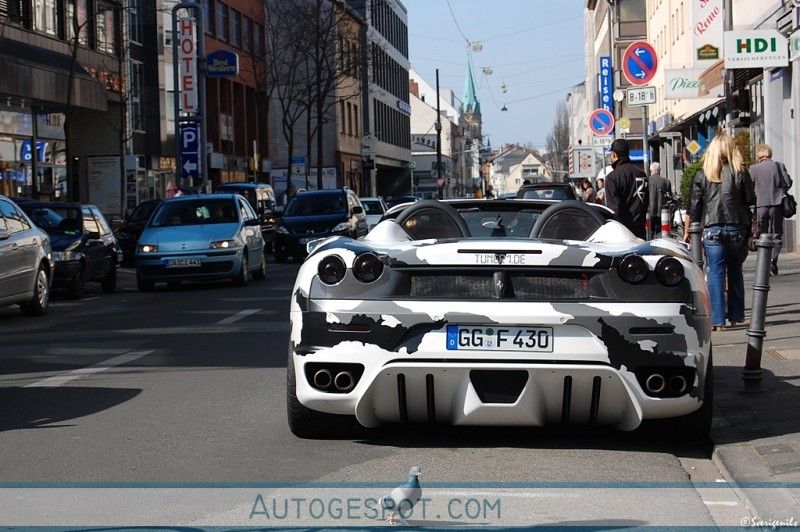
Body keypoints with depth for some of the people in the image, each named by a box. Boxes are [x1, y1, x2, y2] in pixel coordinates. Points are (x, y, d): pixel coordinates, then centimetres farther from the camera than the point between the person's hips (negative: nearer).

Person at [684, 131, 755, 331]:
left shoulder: (703, 174, -1)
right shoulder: (741, 173, -2)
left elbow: (694, 207, 1)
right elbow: (751, 200, -1)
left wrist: (687, 231, 9)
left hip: (712, 230, -1)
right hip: (737, 228, 1)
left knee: (715, 272, 1)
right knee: (735, 272, 14)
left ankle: (717, 320, -6)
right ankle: (736, 317, 21)